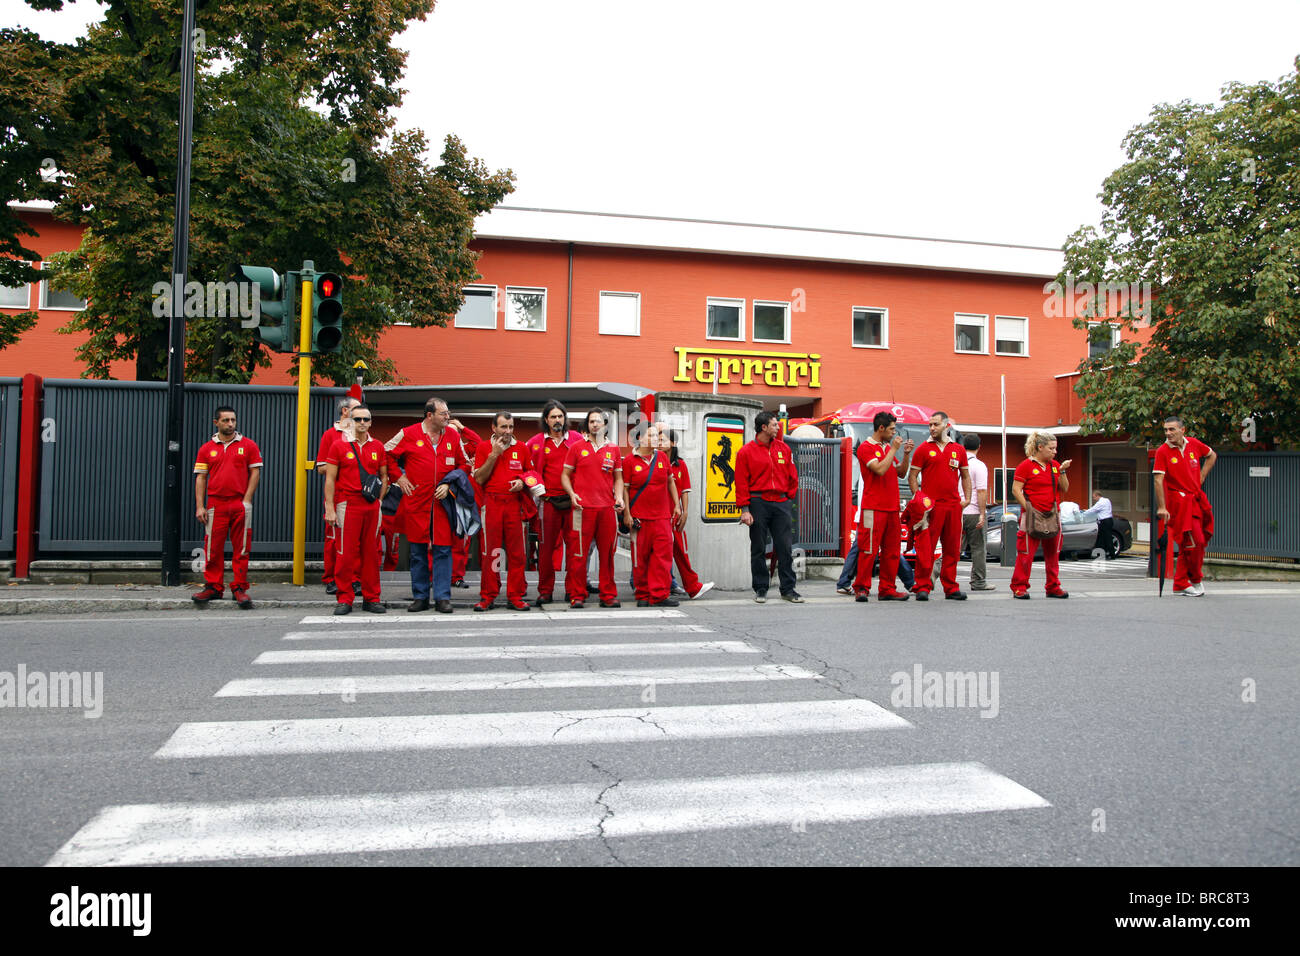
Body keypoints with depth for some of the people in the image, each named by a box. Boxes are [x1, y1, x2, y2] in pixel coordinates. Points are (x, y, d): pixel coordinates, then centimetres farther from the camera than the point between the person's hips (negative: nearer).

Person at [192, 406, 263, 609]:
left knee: (241, 548, 1)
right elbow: (200, 478, 8)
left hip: (241, 505, -1)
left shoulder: (248, 445, 6)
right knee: (213, 548, 3)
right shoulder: (207, 448, 9)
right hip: (215, 505, 1)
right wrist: (199, 506, 0)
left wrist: (247, 500, -5)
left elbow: (255, 472, 4)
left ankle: (239, 588, 8)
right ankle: (213, 587, 13)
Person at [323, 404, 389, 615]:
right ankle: (345, 599, 5)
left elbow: (384, 476, 19)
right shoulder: (339, 445, 2)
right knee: (346, 552, -3)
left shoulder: (378, 447, 11)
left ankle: (371, 598, 13)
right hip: (347, 505, -3)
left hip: (372, 506, 3)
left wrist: (379, 500, 8)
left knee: (371, 552, 6)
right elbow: (330, 479, 0)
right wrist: (330, 508, -6)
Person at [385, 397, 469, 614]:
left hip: (442, 502, 1)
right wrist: (399, 477, 3)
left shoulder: (453, 436, 8)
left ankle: (442, 597, 4)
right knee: (418, 551, 5)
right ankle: (420, 597, 15)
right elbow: (387, 453, 10)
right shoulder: (409, 434, 1)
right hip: (416, 501, -1)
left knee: (443, 550, -2)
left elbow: (464, 464, 14)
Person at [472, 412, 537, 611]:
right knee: (490, 551, -1)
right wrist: (494, 454, -8)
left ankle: (515, 596, 7)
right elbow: (479, 479, -2)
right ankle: (488, 596, 6)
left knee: (516, 551, 0)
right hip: (491, 503, -1)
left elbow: (530, 472, 20)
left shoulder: (521, 448, 10)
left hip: (515, 503, 2)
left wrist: (522, 481, -2)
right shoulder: (483, 447, 6)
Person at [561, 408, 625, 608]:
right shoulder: (576, 448, 7)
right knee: (579, 554, -3)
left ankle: (608, 595, 12)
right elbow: (565, 475, 7)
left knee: (607, 554, 5)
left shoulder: (613, 449, 14)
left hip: (608, 508, 3)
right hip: (582, 507, -2)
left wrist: (619, 497, 2)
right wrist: (571, 494, -9)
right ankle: (577, 595, 6)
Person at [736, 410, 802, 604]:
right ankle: (760, 589, 12)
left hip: (781, 504, 3)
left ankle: (788, 589, 9)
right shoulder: (746, 451, 0)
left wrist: (788, 498, 9)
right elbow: (741, 483, -3)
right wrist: (745, 509, -9)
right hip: (758, 504, -3)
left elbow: (793, 477, 16)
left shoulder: (784, 449, 11)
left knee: (785, 548, 2)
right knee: (758, 549, 3)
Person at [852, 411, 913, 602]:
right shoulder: (866, 448, -5)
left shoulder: (888, 448, 19)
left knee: (891, 551, 7)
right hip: (873, 508, -8)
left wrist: (906, 454, 6)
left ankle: (887, 590, 13)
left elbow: (901, 473, 20)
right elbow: (880, 469, -18)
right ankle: (861, 588, -2)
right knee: (869, 550, -8)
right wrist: (894, 449, -10)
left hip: (892, 507, 8)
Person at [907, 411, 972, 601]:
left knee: (952, 548, 8)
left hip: (954, 506, 4)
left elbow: (965, 476, 21)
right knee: (926, 548, -6)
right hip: (931, 505, -4)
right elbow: (912, 476, 2)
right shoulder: (923, 449, 3)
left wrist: (967, 498, 9)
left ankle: (951, 588, 15)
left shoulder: (959, 450, 14)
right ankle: (923, 587, -2)